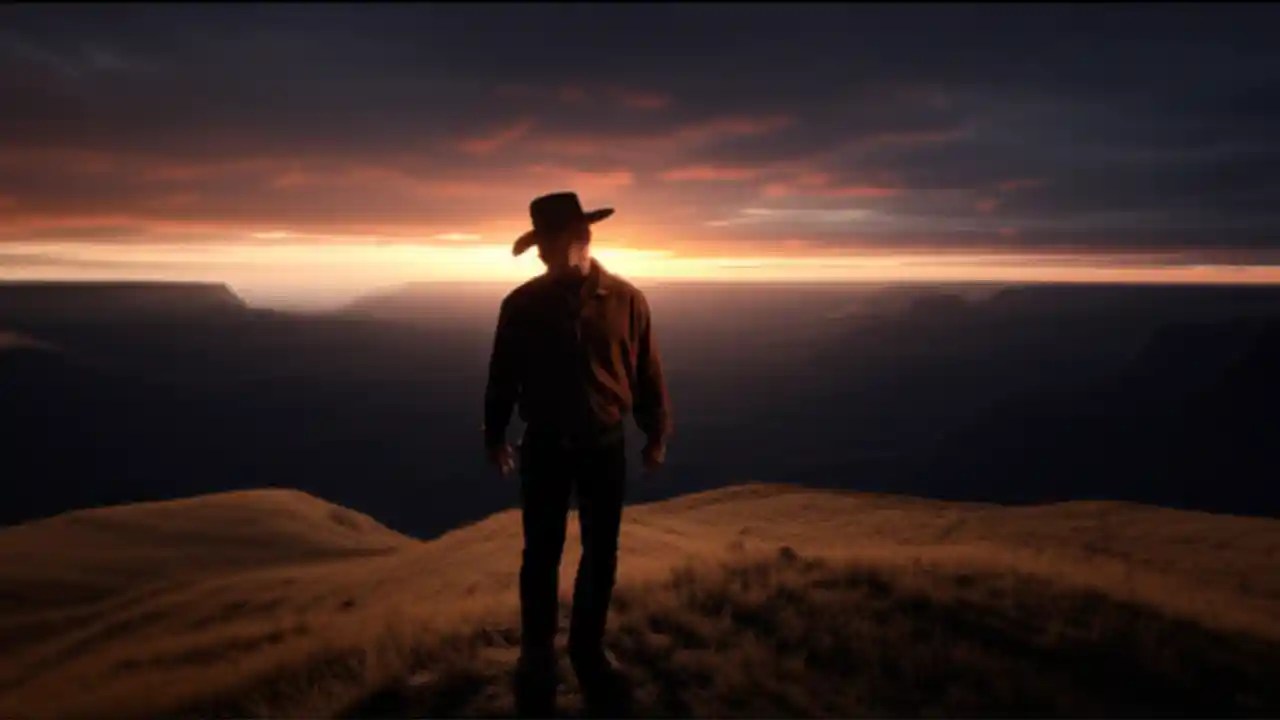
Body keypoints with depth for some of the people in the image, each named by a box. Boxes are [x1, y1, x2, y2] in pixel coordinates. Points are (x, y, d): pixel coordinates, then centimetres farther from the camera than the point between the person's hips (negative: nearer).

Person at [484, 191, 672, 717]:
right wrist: (494, 434, 10)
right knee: (541, 555, 7)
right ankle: (537, 659, 24)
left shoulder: (626, 300, -6)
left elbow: (647, 374, 1)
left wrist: (656, 436, 5)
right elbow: (502, 376, 4)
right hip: (544, 446, 0)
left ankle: (588, 650, 30)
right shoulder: (521, 305, -6)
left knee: (601, 554, 11)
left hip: (605, 446, 1)